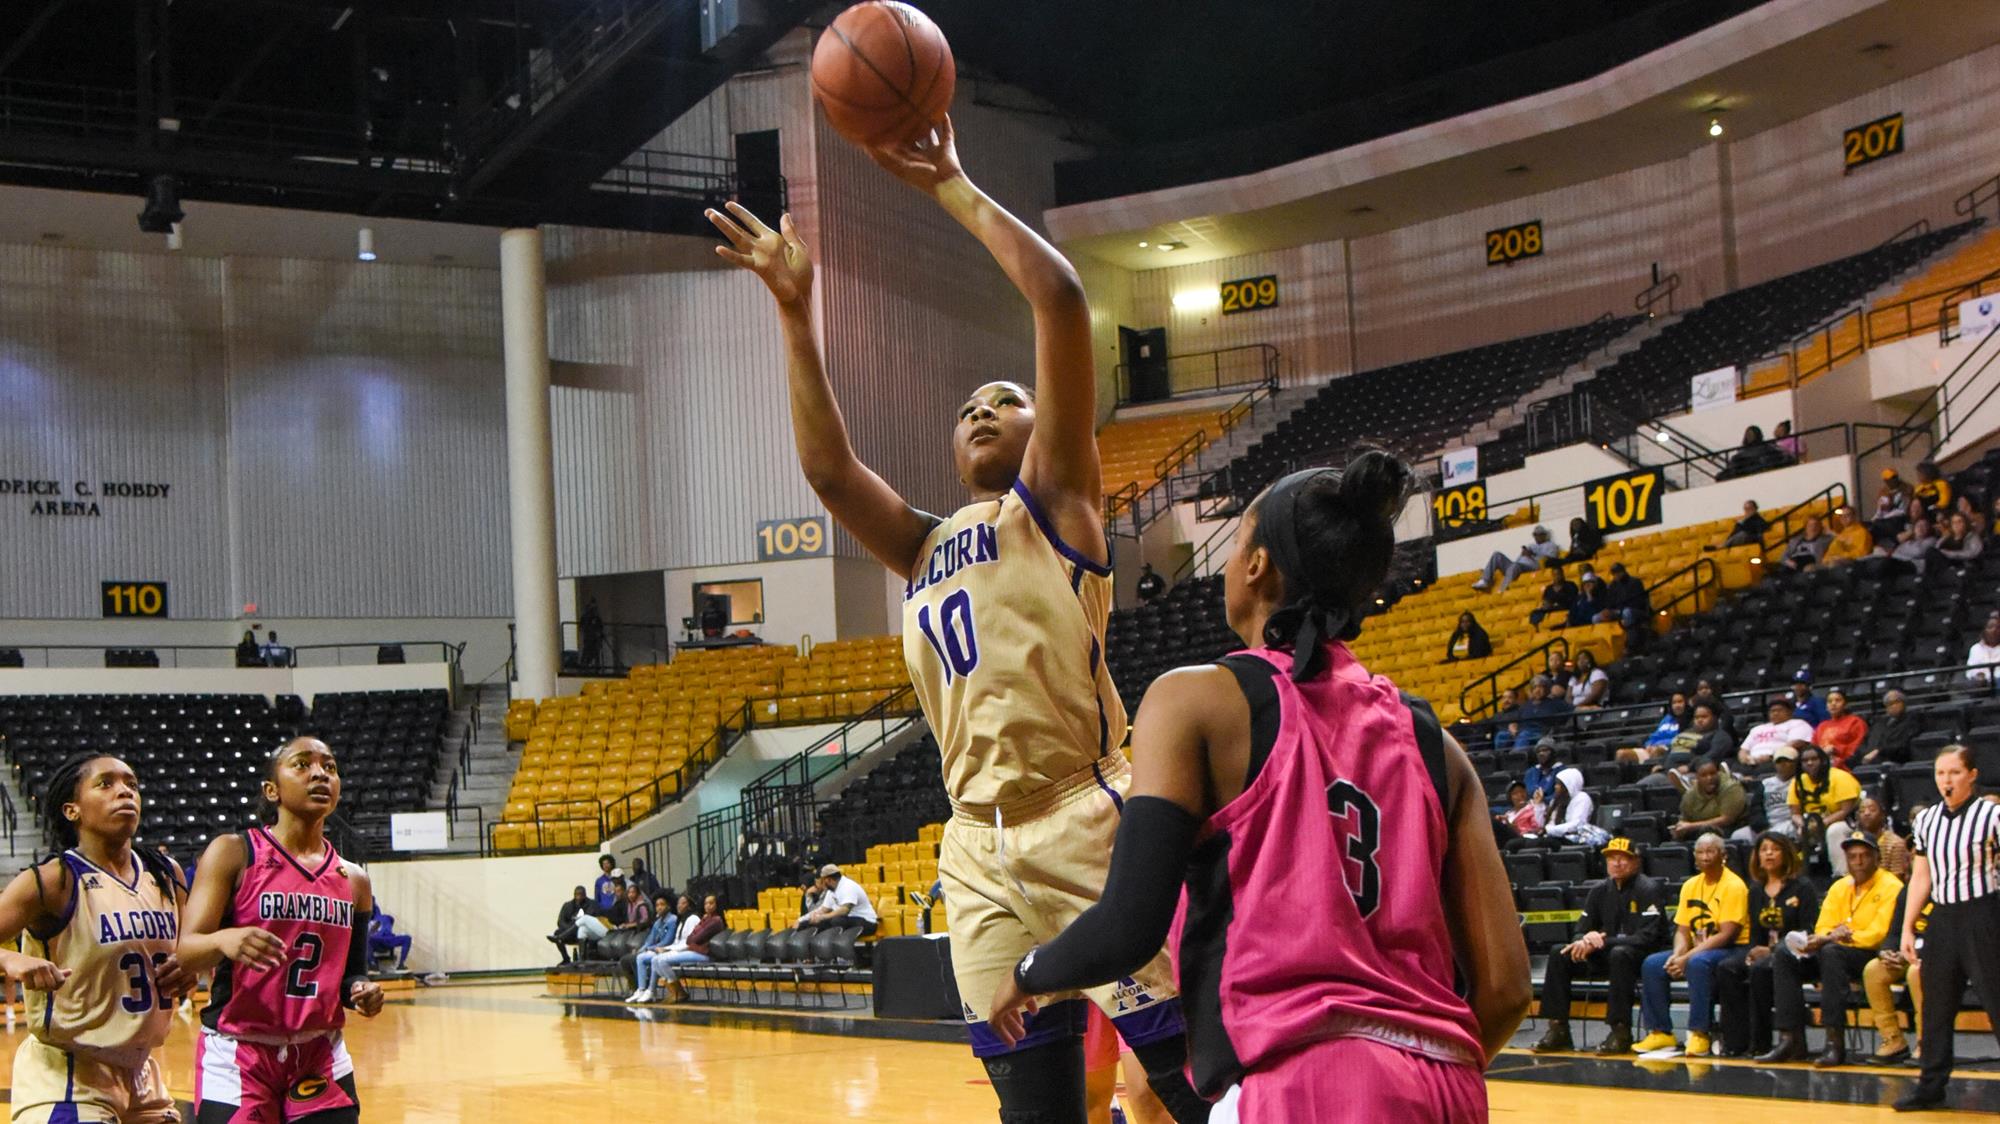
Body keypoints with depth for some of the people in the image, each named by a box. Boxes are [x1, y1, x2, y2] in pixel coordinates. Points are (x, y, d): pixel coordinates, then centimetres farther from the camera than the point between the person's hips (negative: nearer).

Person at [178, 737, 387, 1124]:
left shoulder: (354, 880, 9)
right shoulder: (233, 853, -5)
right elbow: (183, 952, -11)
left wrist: (361, 992, -5)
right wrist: (223, 940, -33)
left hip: (321, 1059, 4)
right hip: (238, 1058, -4)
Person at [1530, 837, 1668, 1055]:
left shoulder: (1649, 889, -9)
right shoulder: (1600, 891, 10)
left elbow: (1648, 937, -19)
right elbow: (1582, 929, 12)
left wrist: (1602, 942, -24)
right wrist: (1585, 940, -16)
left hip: (1641, 956, -6)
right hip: (1604, 955, 6)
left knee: (1619, 954, -38)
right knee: (1559, 955, -12)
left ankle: (1621, 1031, -36)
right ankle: (1557, 1030, -16)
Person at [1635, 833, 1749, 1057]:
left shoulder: (1734, 886, -11)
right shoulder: (1690, 886, 11)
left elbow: (1726, 935, -18)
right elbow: (1682, 931, 9)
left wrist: (1687, 957, -23)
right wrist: (1677, 955, -14)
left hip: (1731, 950, -7)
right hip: (1697, 949, 7)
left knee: (1697, 963, -37)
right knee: (1652, 964, -13)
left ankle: (1699, 1034, -31)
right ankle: (1660, 1033, -8)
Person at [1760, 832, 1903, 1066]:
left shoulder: (1890, 886, -5)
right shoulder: (1839, 887, 16)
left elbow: (1880, 934, -15)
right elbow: (1823, 928, 11)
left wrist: (1846, 937, -22)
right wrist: (1828, 937, -13)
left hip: (1872, 956, -7)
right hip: (1833, 954, 7)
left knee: (1832, 952, -37)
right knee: (1784, 955, -13)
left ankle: (1835, 1043, -40)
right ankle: (1791, 1040, -19)